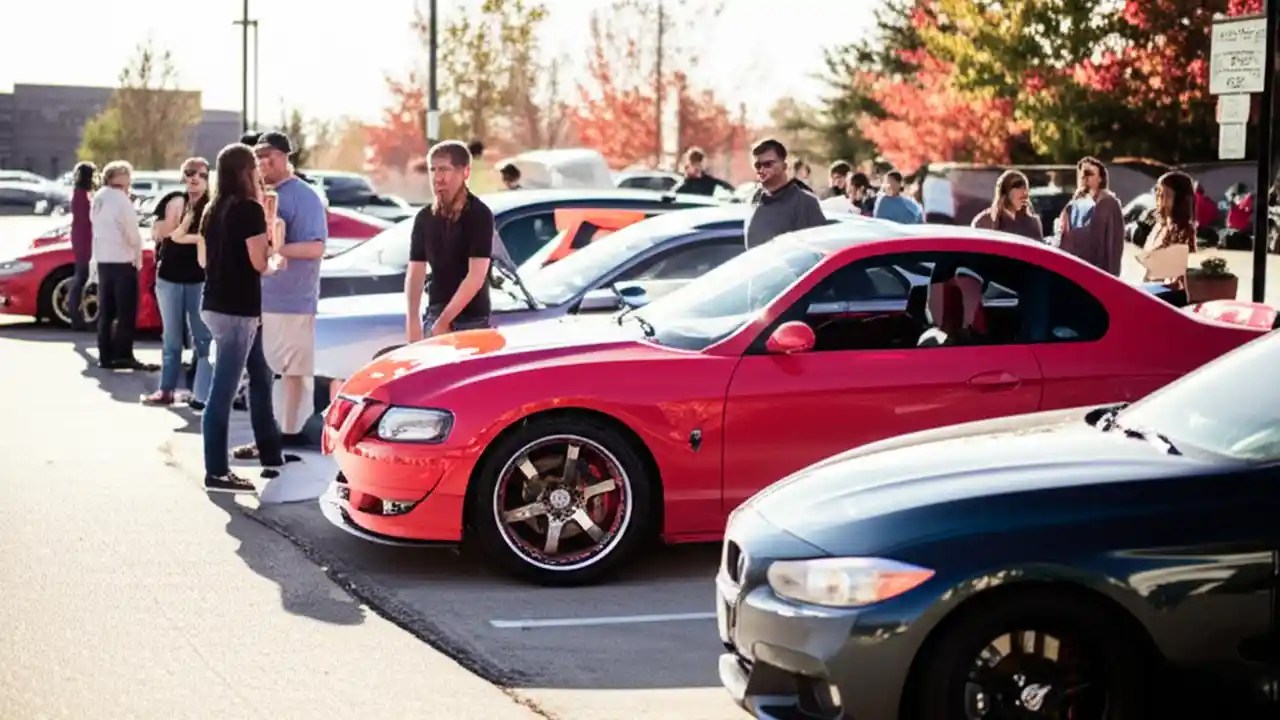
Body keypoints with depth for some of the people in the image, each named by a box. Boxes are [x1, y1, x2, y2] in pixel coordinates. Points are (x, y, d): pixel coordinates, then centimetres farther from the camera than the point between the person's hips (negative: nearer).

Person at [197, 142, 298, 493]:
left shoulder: (213, 209, 11)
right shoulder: (249, 209, -14)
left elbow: (203, 258, 17)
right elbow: (260, 263, -14)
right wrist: (271, 236, 1)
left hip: (216, 304, 9)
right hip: (237, 310, -9)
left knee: (261, 378, 18)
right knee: (223, 391, -6)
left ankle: (272, 457, 26)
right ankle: (216, 473, -2)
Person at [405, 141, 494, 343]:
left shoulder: (479, 215, -9)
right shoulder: (424, 218, 9)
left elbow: (476, 275, -15)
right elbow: (415, 272, 7)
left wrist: (444, 320, -18)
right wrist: (412, 319, -8)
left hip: (471, 320, -5)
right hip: (434, 315, 5)